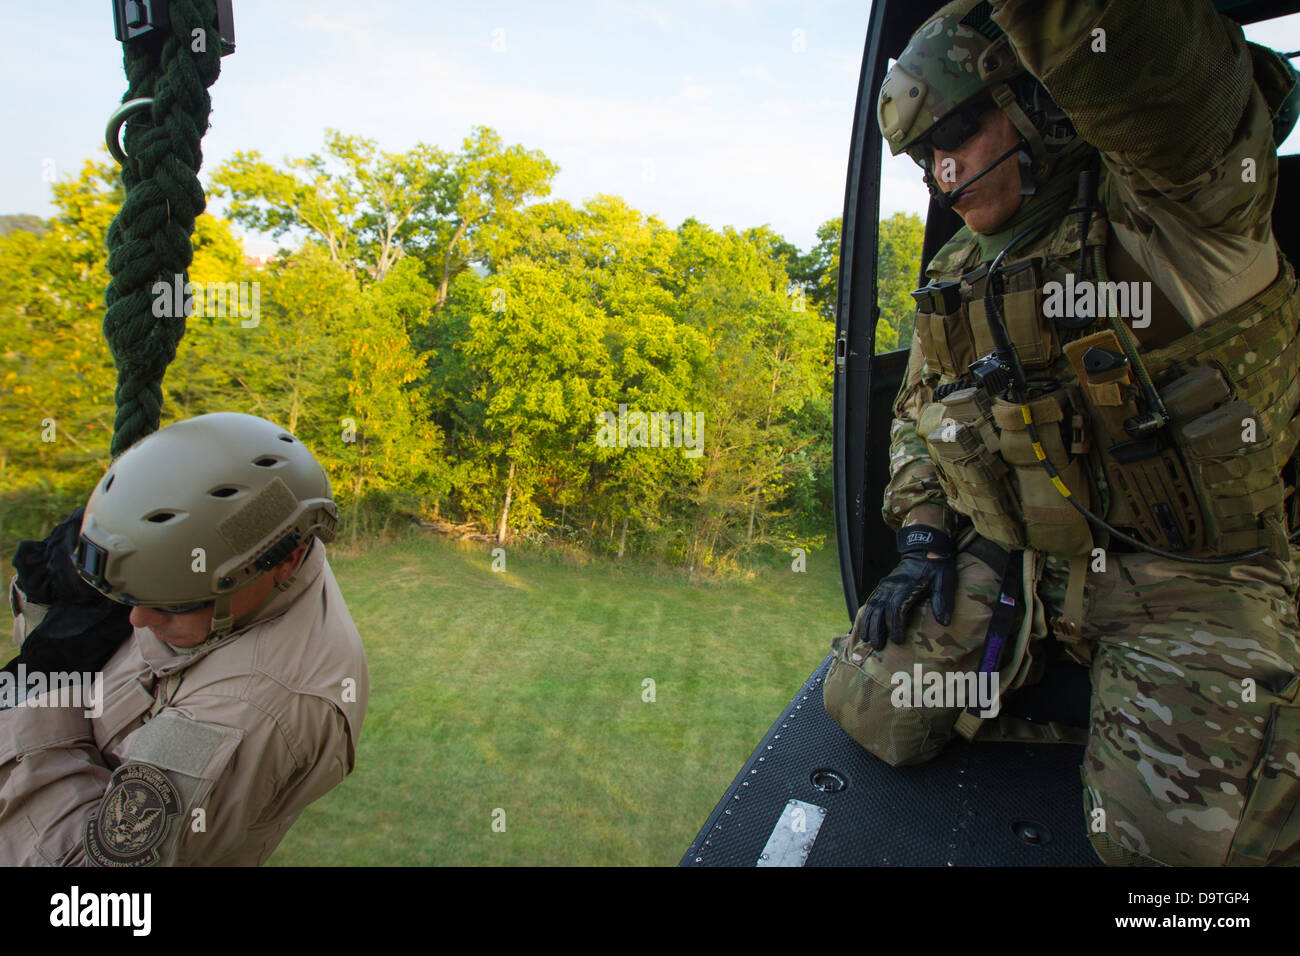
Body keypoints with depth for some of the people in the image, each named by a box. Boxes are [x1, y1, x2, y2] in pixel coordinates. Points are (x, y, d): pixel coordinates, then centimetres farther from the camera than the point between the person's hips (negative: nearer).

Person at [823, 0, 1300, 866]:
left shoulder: (1173, 209, -11)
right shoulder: (957, 279, 10)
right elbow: (917, 414, 17)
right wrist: (922, 537, 5)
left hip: (1187, 571, -4)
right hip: (1010, 557, 5)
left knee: (1171, 825, -19)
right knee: (870, 709, -8)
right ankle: (1028, 666, 19)